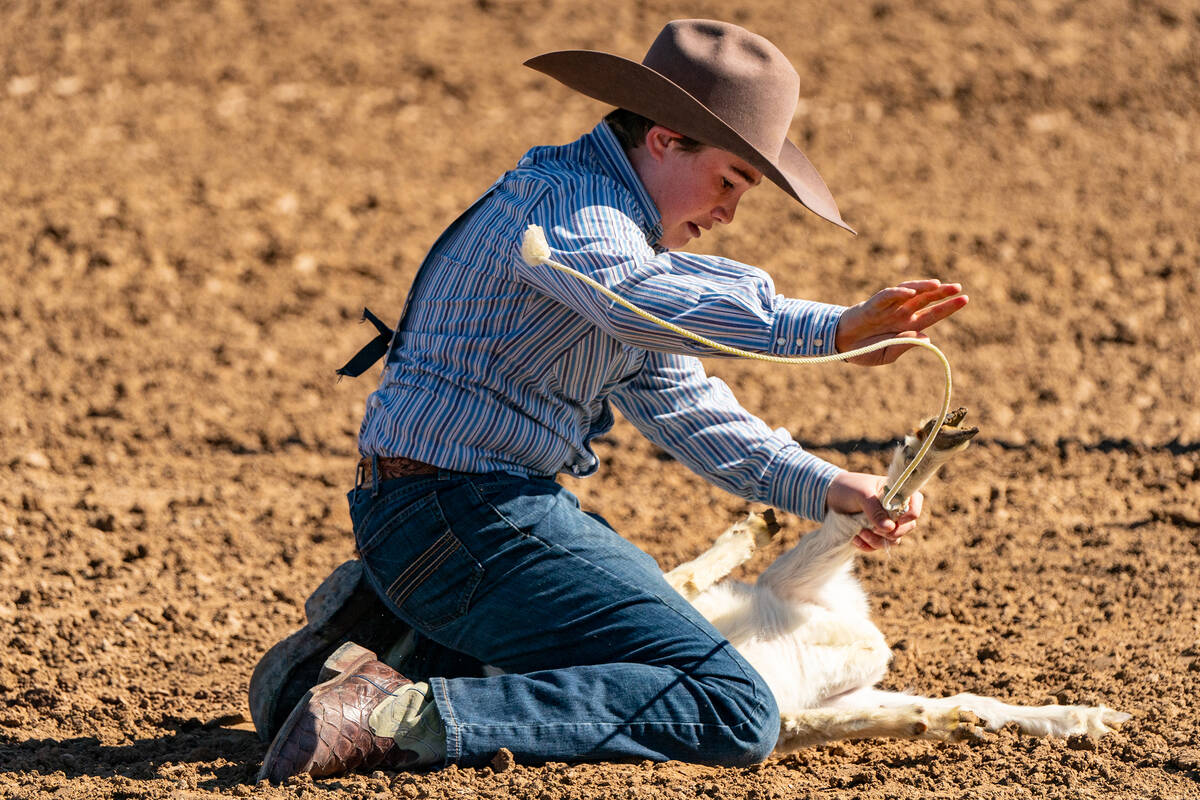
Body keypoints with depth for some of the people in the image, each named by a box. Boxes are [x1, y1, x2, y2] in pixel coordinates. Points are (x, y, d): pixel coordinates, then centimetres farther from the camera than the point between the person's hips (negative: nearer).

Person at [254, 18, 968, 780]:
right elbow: (638, 301, -36)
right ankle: (409, 714, -24)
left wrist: (828, 488, 12)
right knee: (734, 712, -18)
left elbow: (676, 399, 23)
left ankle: (389, 629, 16)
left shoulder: (613, 217, 19)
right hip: (467, 515, -11)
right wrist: (831, 328, -41)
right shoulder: (561, 196, -14)